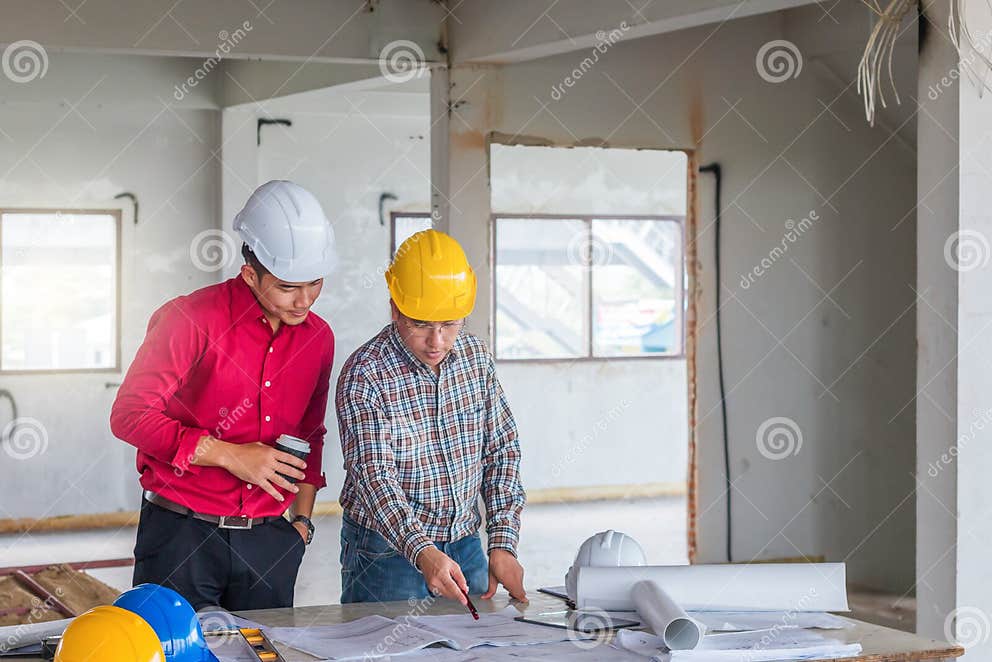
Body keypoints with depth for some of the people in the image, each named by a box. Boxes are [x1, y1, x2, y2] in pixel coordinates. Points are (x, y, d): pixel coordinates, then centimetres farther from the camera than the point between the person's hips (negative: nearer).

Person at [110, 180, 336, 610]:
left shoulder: (318, 337, 8)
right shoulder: (191, 320, -11)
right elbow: (129, 415, -12)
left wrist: (302, 517, 15)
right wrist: (228, 455, -17)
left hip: (268, 540, 5)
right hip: (181, 533, -5)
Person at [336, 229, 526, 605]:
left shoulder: (475, 356, 0)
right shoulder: (364, 375, -17)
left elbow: (501, 449, 4)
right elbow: (374, 476, -24)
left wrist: (503, 545, -5)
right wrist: (422, 553, -39)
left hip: (465, 546, 5)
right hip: (388, 553, -5)